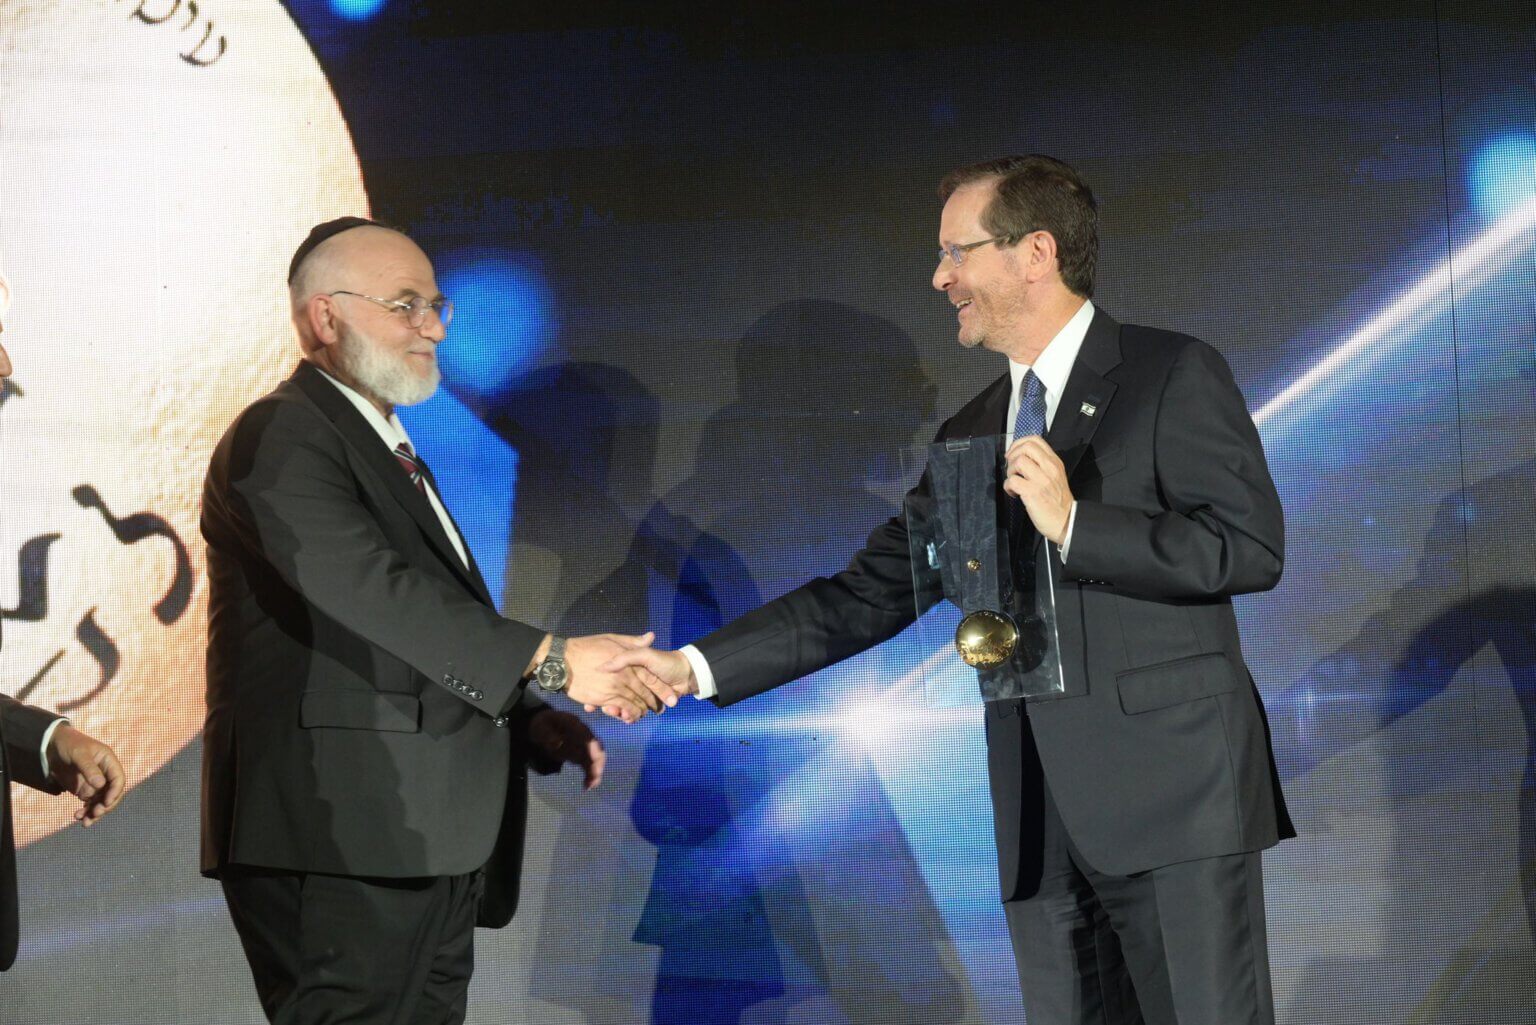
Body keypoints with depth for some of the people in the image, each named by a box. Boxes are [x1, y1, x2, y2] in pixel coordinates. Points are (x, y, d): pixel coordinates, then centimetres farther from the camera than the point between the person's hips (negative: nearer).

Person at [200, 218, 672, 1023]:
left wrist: (529, 721, 8)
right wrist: (552, 660, -24)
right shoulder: (281, 437, -9)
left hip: (429, 846, 10)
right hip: (340, 843, -10)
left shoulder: (385, 446, 23)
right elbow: (374, 592, -22)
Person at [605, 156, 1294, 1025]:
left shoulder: (1175, 377, -1)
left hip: (1173, 795, -6)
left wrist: (1073, 520, -16)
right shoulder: (971, 438, 18)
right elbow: (871, 594, 17)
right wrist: (695, 667, 10)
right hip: (1043, 823, 6)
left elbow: (1253, 548, -9)